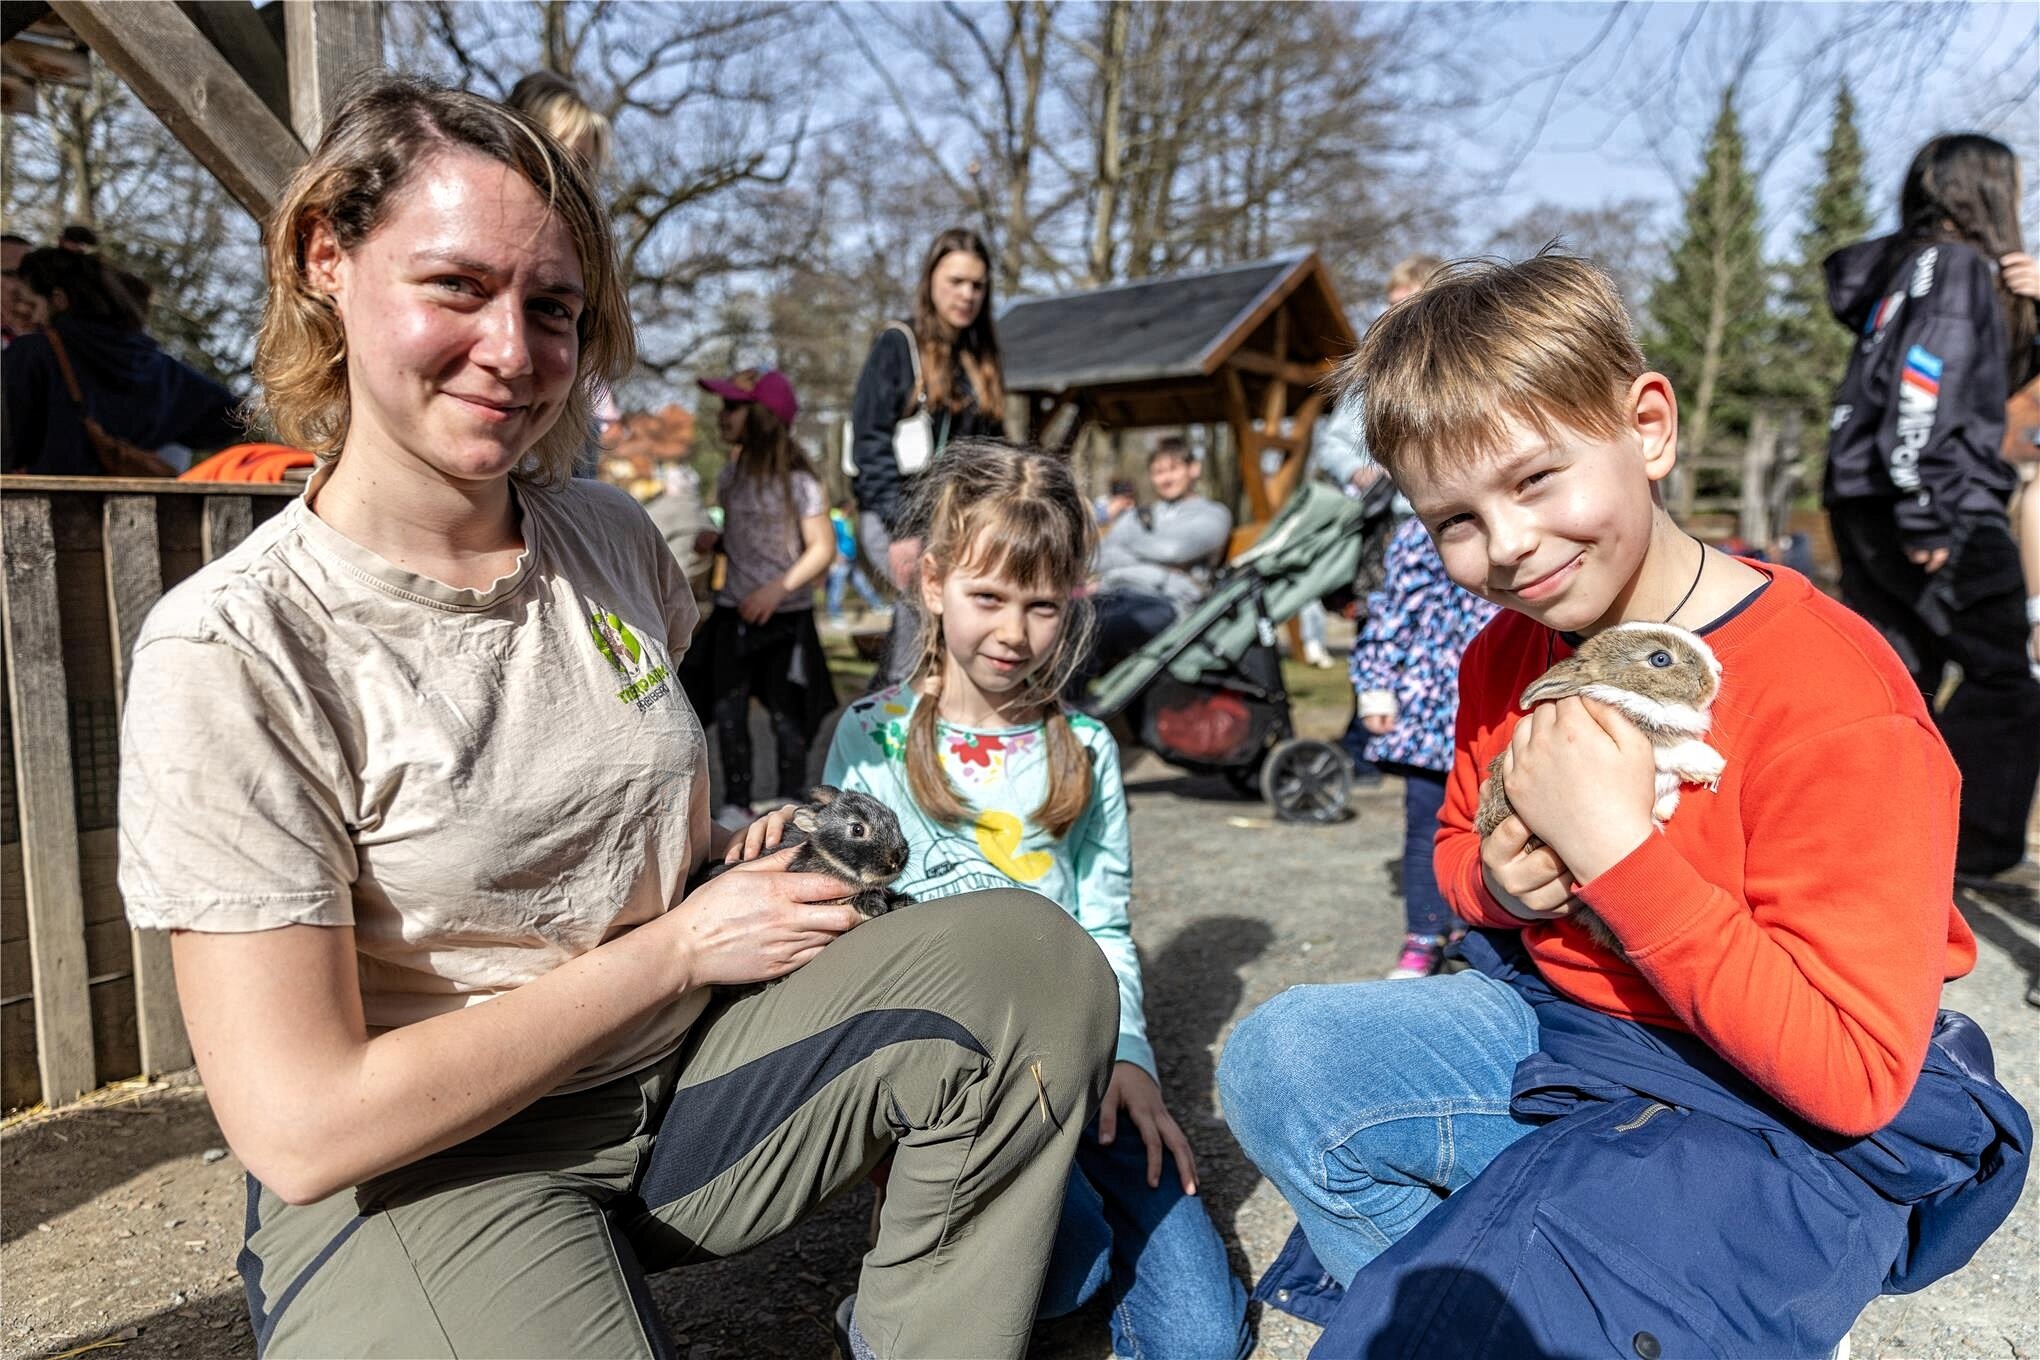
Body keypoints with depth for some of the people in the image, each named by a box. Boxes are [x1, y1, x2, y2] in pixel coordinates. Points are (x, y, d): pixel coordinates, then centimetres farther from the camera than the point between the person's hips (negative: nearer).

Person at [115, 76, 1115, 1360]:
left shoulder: (613, 538, 1)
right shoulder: (233, 651, -16)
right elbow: (301, 1129, -18)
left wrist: (758, 870, -2)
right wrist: (682, 943, -15)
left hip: (682, 1066, 5)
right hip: (418, 1175, -4)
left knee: (1028, 956, -15)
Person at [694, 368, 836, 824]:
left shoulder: (797, 480, -11)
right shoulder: (730, 474, 6)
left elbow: (822, 548, -11)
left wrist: (778, 589, -21)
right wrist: (712, 539, -4)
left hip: (785, 616, -5)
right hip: (733, 612, 5)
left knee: (785, 713, 6)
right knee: (728, 709, 2)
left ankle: (791, 799, 23)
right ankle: (736, 803, 15)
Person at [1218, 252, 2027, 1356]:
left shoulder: (1831, 703, -24)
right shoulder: (1504, 658, -2)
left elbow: (1855, 1077, -24)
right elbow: (1457, 842, 16)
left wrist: (1616, 847, -29)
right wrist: (1497, 882, -10)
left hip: (1799, 1128, -7)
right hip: (1560, 1019, 7)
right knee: (1281, 1062, -10)